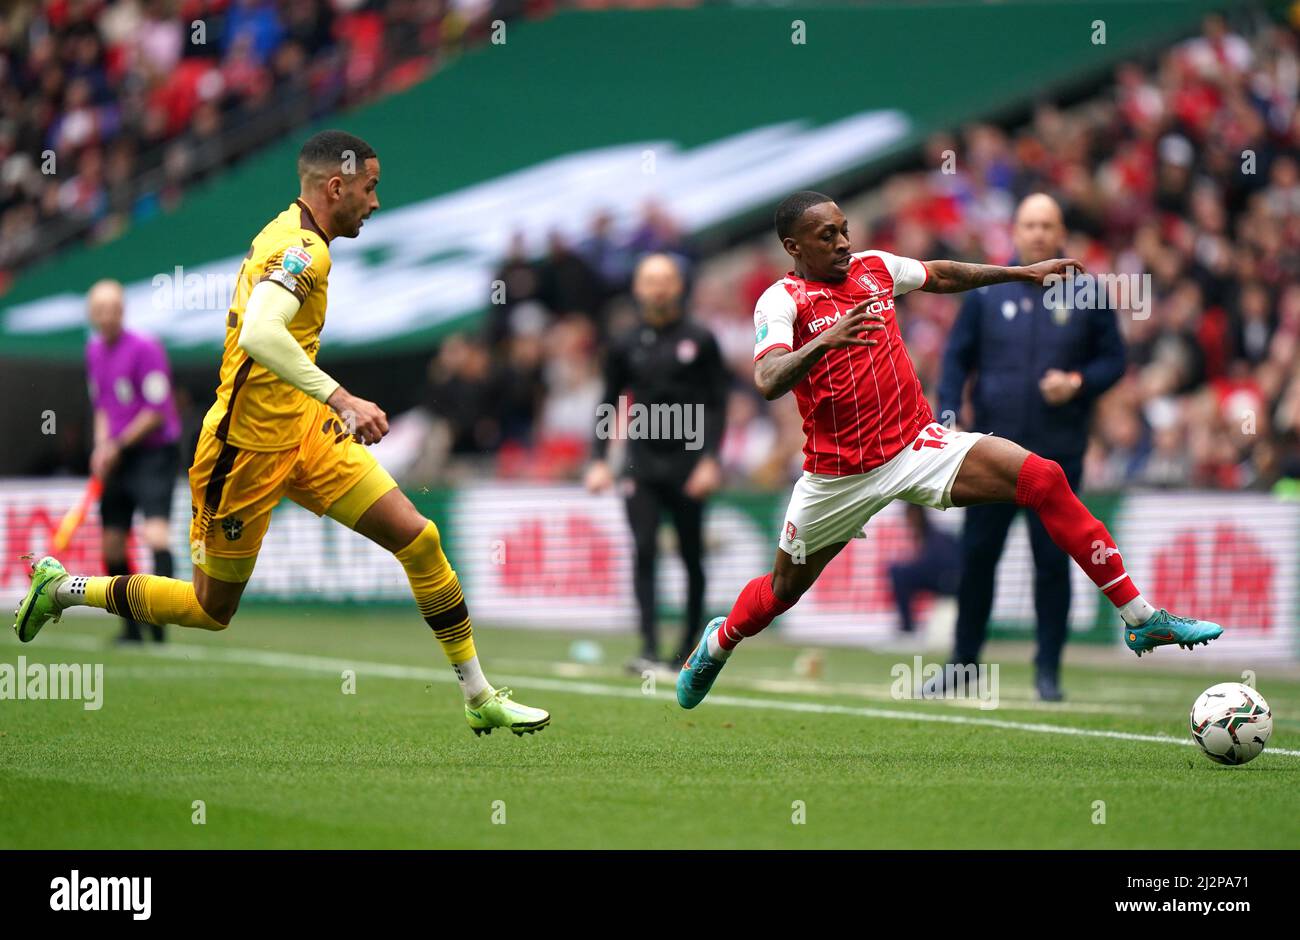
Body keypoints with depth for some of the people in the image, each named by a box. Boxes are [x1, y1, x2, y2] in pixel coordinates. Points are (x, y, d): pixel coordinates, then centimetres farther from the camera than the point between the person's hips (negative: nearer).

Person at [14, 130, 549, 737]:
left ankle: (479, 698, 3)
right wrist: (341, 399, -41)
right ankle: (63, 588, 26)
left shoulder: (296, 240, 9)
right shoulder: (302, 249, -21)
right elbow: (260, 335, -38)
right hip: (248, 451, -9)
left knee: (418, 539, -3)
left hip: (305, 434, 9)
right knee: (212, 610, 7)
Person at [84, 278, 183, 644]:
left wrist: (118, 445, -13)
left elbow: (157, 411, -14)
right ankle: (132, 627, 16)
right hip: (117, 459, 7)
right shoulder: (94, 351, 10)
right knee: (111, 544, 6)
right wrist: (102, 447, 4)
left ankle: (159, 612, -29)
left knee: (155, 532, -23)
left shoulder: (145, 349, -13)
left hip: (154, 453, -7)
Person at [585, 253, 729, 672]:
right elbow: (609, 405, 13)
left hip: (687, 461, -1)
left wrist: (710, 459, -9)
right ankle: (650, 648, -14)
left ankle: (689, 645, 15)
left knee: (691, 556, 3)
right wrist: (599, 460, 2)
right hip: (642, 463, 1)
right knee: (644, 551, -10)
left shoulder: (700, 341, 2)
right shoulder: (626, 347, 8)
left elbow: (717, 404, 1)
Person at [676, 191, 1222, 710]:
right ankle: (718, 643, 47)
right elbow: (768, 381, -30)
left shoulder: (874, 267, 6)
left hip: (918, 444, 4)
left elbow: (939, 276, 27)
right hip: (840, 473, -3)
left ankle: (1140, 619, -13)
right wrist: (825, 342, -45)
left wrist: (1024, 272, 27)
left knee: (1044, 479, -15)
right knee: (784, 589, 11)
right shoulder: (782, 301, -12)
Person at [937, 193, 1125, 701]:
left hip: (1058, 451, -1)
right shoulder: (987, 292, 7)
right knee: (977, 555, 3)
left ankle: (1048, 669, 7)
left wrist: (1078, 382, -11)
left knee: (1053, 560, -1)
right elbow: (957, 357, 10)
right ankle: (963, 661, 14)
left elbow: (1114, 359, 9)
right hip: (992, 449, 1)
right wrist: (948, 417, -4)